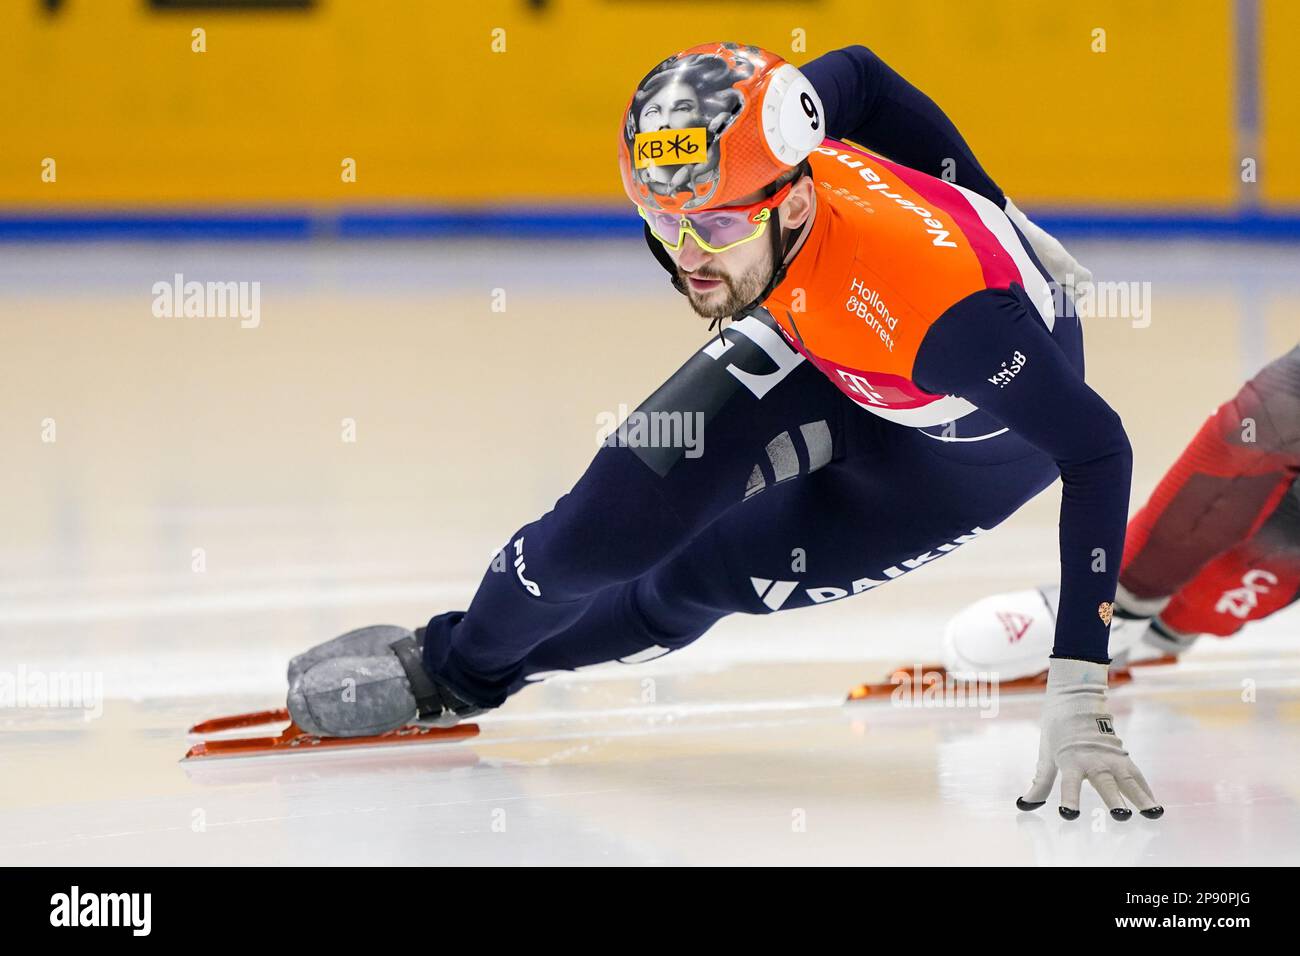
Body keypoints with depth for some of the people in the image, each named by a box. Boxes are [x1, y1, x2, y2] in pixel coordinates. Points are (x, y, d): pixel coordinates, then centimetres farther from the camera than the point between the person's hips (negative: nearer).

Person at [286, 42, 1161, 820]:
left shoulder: (938, 297, -47)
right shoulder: (734, 178, -28)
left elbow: (1098, 451, -41)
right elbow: (858, 76, -7)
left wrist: (1078, 681, -45)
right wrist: (990, 210, 7)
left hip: (975, 440, -4)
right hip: (824, 345, 5)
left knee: (721, 572, -9)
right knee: (617, 520, -5)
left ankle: (474, 678, 16)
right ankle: (450, 653, 22)